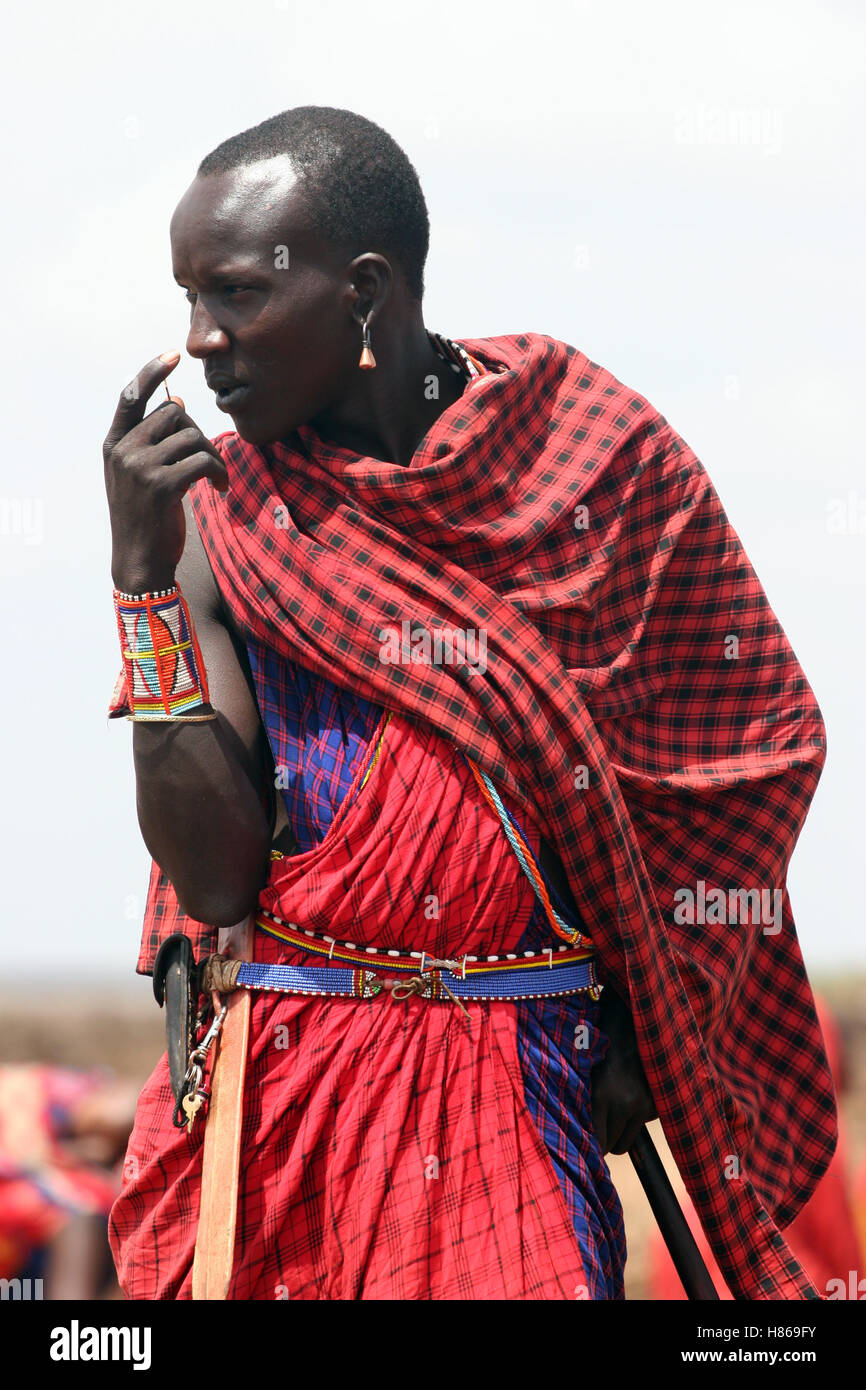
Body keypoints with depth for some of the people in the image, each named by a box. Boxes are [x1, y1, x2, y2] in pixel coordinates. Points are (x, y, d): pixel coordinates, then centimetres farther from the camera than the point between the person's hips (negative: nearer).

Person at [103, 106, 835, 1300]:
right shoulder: (221, 509, -1)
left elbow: (751, 744, 6)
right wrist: (145, 573, -13)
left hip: (520, 1094, -1)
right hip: (267, 1092, 1)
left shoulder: (597, 450, -3)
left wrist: (651, 1033, 2)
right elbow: (216, 880, -9)